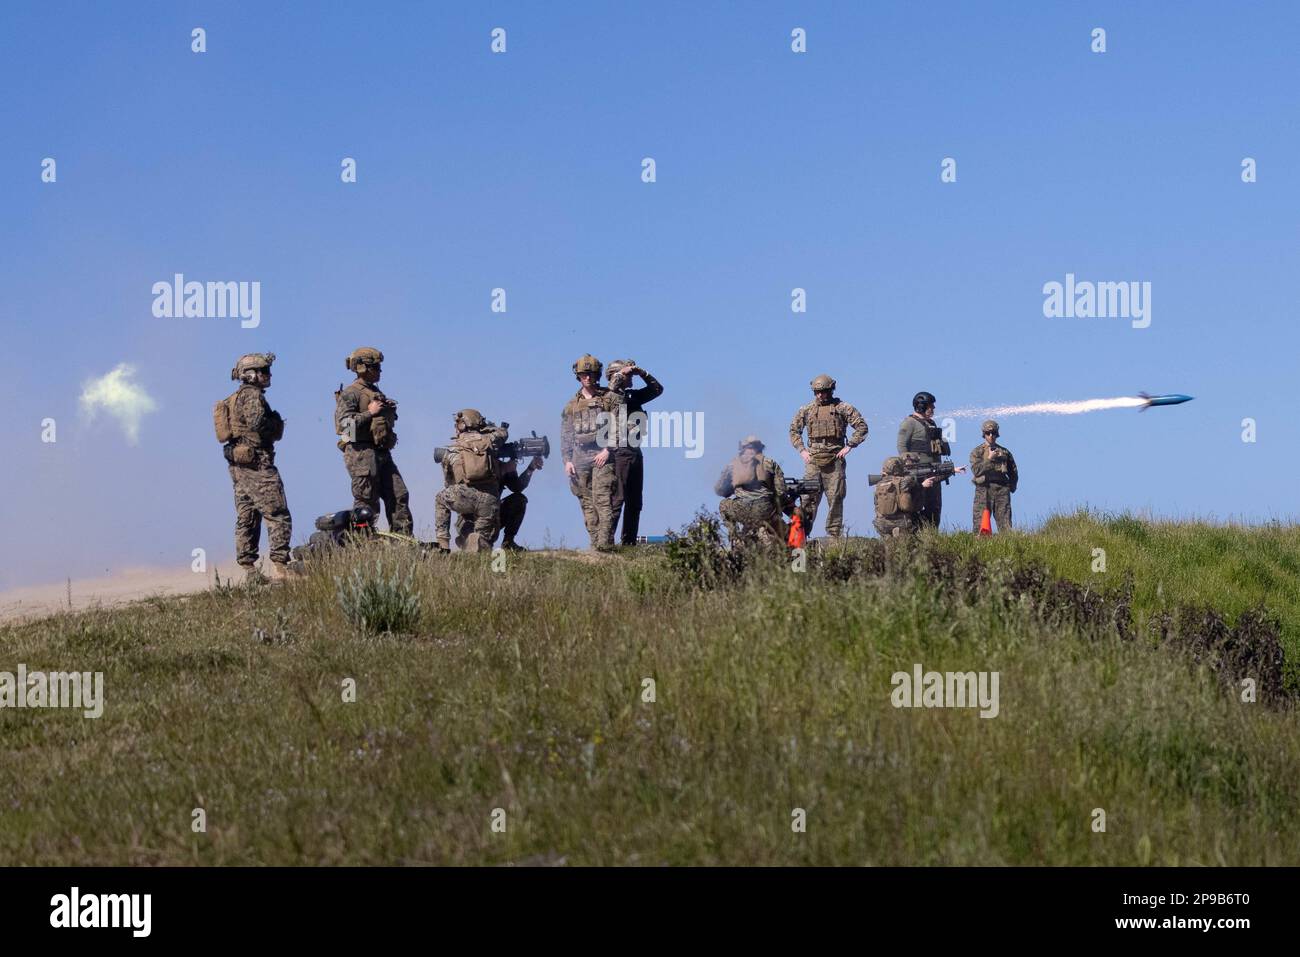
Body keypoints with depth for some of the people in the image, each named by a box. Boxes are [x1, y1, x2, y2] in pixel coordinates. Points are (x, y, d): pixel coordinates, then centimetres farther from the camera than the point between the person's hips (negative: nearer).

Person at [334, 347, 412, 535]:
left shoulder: (376, 392, 21)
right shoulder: (350, 394, -6)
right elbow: (344, 423, -17)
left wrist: (389, 409, 12)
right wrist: (369, 413, -15)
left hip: (382, 453, 8)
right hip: (362, 453, -8)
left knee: (399, 496, 2)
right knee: (367, 502, -8)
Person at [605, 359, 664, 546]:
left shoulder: (632, 396, 16)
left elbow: (657, 389, 23)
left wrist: (642, 373, 9)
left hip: (635, 453, 8)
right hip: (619, 453, -8)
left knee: (634, 503, 9)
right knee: (616, 500, -12)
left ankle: (628, 543, 14)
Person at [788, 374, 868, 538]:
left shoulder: (842, 408, 3)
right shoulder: (806, 410, 11)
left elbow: (862, 426, 3)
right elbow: (794, 430, 22)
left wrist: (849, 446, -3)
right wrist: (802, 450, 10)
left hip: (834, 459, -2)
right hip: (813, 460, 2)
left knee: (835, 499, -1)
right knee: (808, 497, -4)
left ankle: (834, 535, 4)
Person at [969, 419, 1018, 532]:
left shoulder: (1004, 452, 16)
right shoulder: (977, 452, 8)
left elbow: (1013, 472, 22)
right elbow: (976, 470, -7)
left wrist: (1012, 486, 9)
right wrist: (989, 459, -11)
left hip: (1002, 489, 2)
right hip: (984, 490, -2)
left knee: (1005, 525, -3)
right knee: (980, 523, -5)